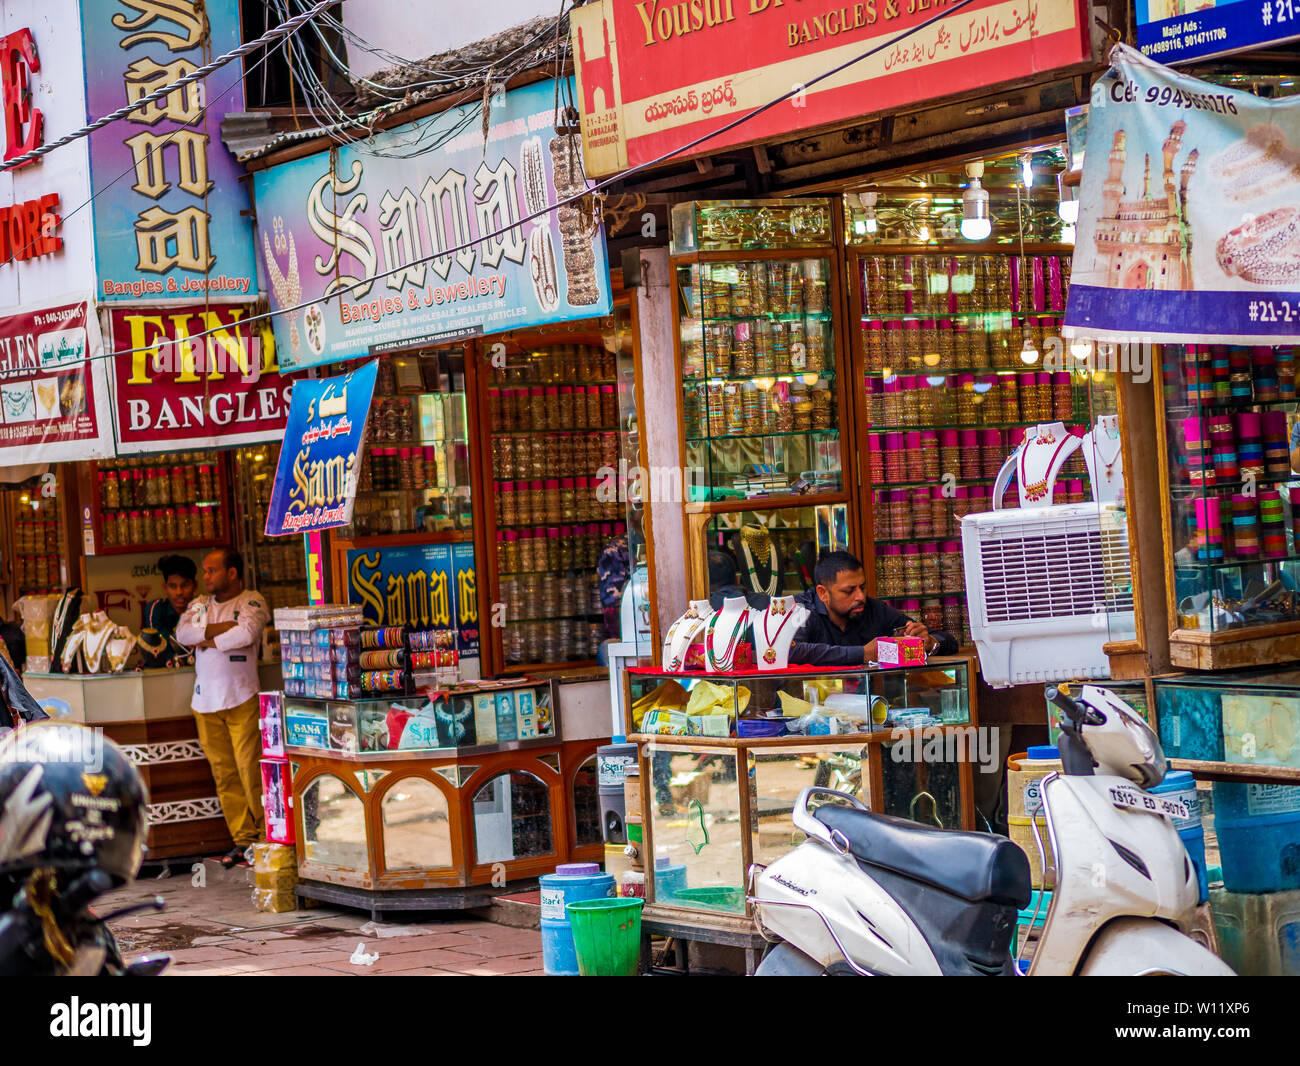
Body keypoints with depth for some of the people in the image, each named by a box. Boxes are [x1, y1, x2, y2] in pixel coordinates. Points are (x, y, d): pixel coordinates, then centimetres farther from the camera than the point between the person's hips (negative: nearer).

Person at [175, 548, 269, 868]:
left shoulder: (251, 602, 2)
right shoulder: (200, 604, 17)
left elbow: (246, 633, -17)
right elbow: (182, 633, 0)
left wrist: (208, 641, -5)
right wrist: (222, 628, -9)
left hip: (241, 699, -5)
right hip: (206, 700, 5)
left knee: (250, 770, -9)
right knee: (223, 773, 4)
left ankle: (266, 838, -1)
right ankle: (243, 840, 9)